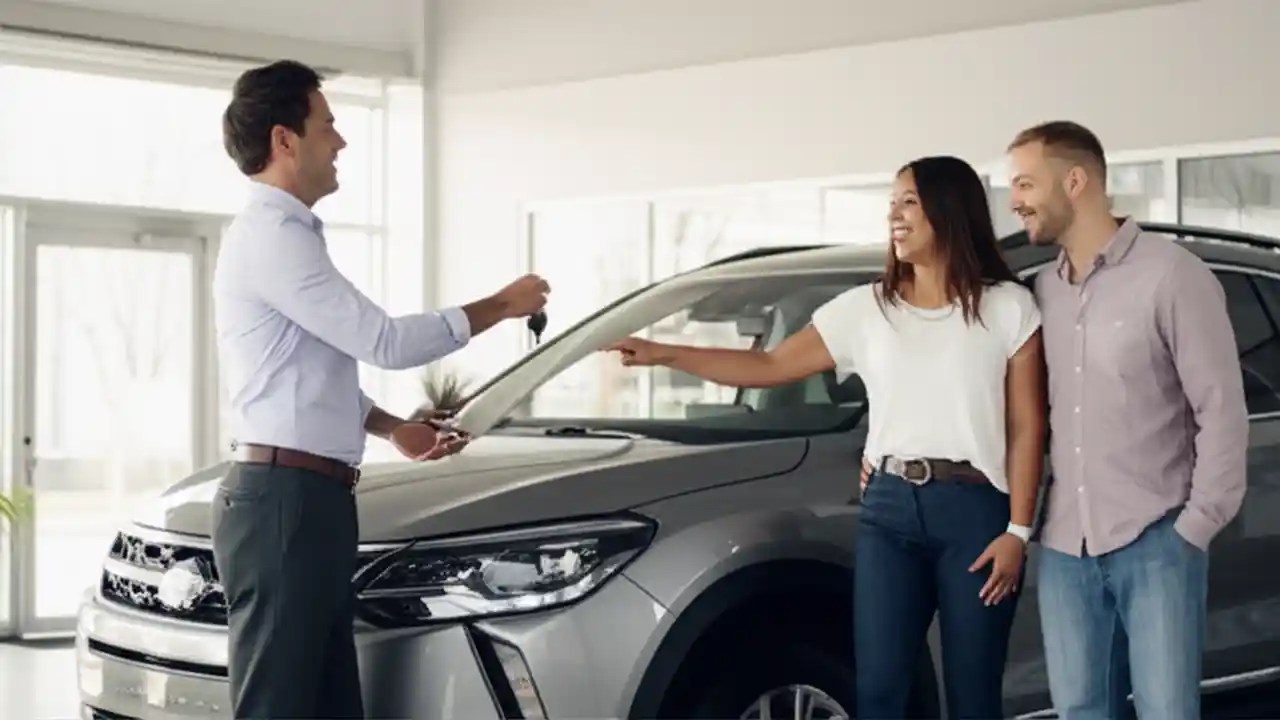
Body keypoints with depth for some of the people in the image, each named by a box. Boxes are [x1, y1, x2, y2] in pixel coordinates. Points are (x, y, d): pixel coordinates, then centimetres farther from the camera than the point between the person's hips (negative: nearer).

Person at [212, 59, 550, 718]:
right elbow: (383, 341, -17)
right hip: (284, 502, -10)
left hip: (308, 501, 10)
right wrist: (499, 307, -6)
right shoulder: (272, 235, -13)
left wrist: (392, 428, 18)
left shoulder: (286, 234, 19)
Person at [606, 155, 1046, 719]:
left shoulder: (1008, 307, 2)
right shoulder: (866, 307, 11)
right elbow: (771, 366, 11)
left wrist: (1018, 530, -8)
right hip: (888, 509, 3)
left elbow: (1027, 428, 0)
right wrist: (663, 354, 3)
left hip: (975, 509, -3)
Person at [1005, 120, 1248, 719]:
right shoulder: (1041, 289, 10)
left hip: (1155, 543, -5)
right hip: (1065, 546, 5)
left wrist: (1195, 526, -10)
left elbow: (1222, 409, -7)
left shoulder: (1170, 273, -7)